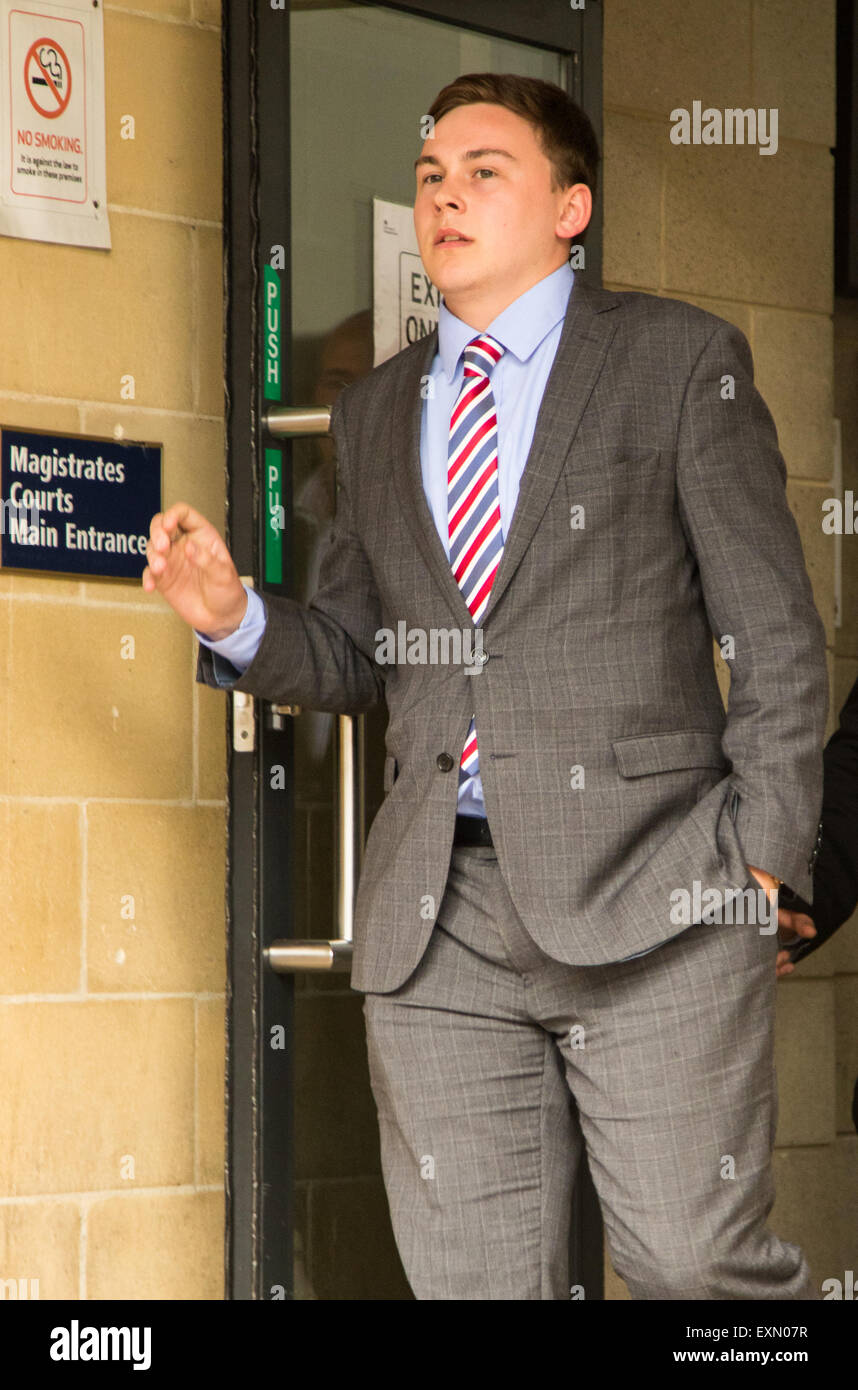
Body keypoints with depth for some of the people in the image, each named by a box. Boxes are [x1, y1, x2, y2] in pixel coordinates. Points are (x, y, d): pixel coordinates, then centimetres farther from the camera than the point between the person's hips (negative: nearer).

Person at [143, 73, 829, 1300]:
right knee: (474, 1282, 3)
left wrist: (760, 861, -8)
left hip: (651, 892, -4)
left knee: (693, 1260, -8)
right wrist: (237, 621, 0)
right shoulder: (375, 412, 19)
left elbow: (776, 635, 1)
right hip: (437, 920, 4)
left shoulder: (680, 359, 4)